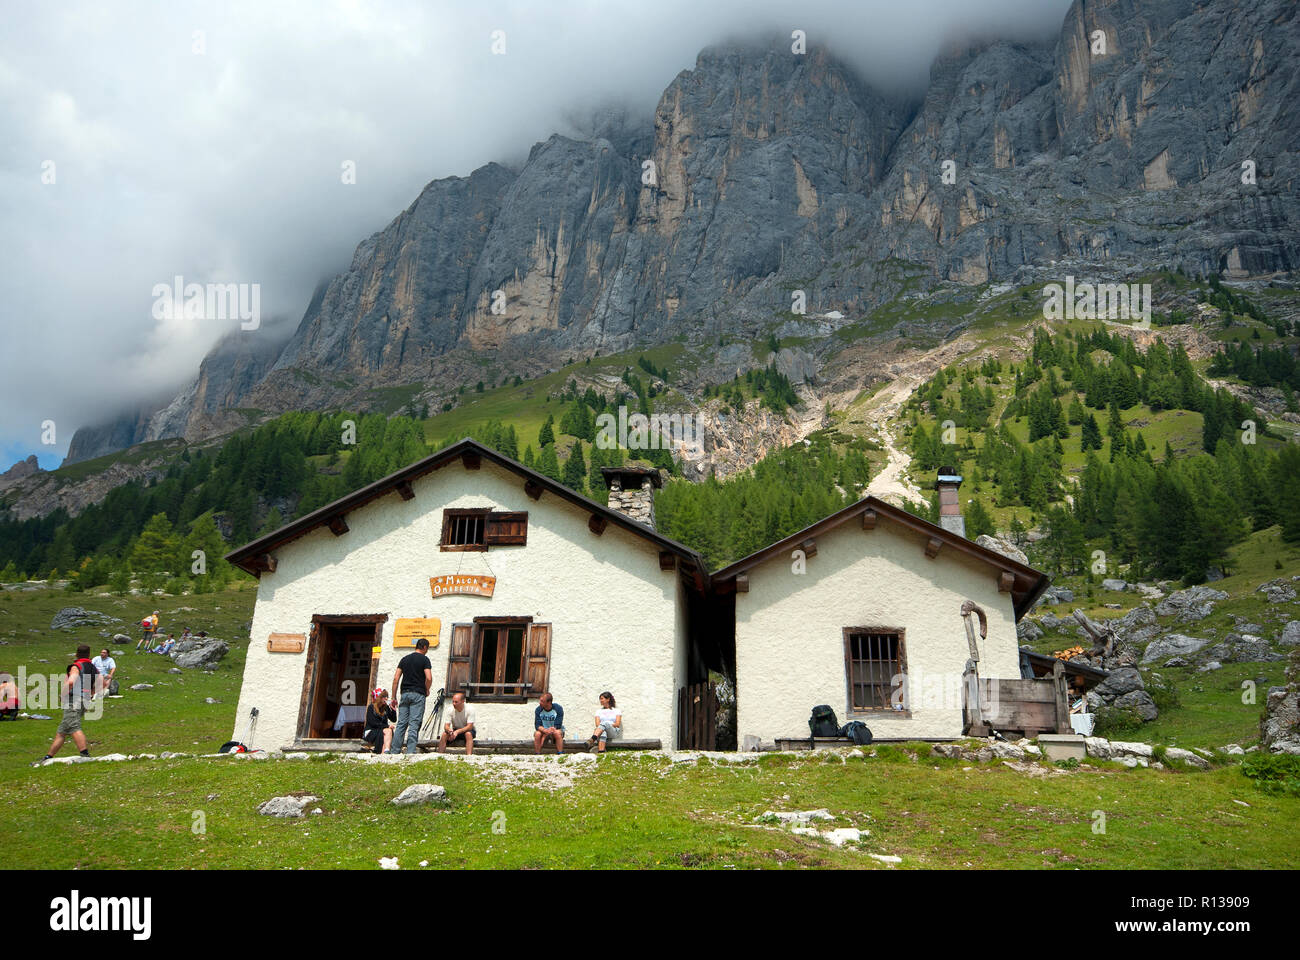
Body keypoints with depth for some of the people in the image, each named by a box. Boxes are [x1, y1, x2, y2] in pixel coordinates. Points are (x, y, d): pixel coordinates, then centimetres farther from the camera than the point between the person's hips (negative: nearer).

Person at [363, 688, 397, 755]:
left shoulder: (386, 708, 9)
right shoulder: (371, 708, -5)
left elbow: (394, 720, 5)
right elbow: (373, 723, -13)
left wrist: (392, 709, -9)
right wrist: (387, 726, -19)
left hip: (382, 731, 4)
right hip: (371, 732, -4)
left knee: (389, 731, -30)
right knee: (388, 731, -31)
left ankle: (385, 751, -45)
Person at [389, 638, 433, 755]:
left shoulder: (404, 659, 14)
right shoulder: (424, 659, -1)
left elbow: (396, 678, 8)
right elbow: (429, 678, -13)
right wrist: (427, 690, 5)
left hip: (405, 693, 5)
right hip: (418, 694, -5)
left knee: (401, 724, 8)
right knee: (414, 724, -5)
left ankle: (394, 751, 6)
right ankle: (410, 752, -9)